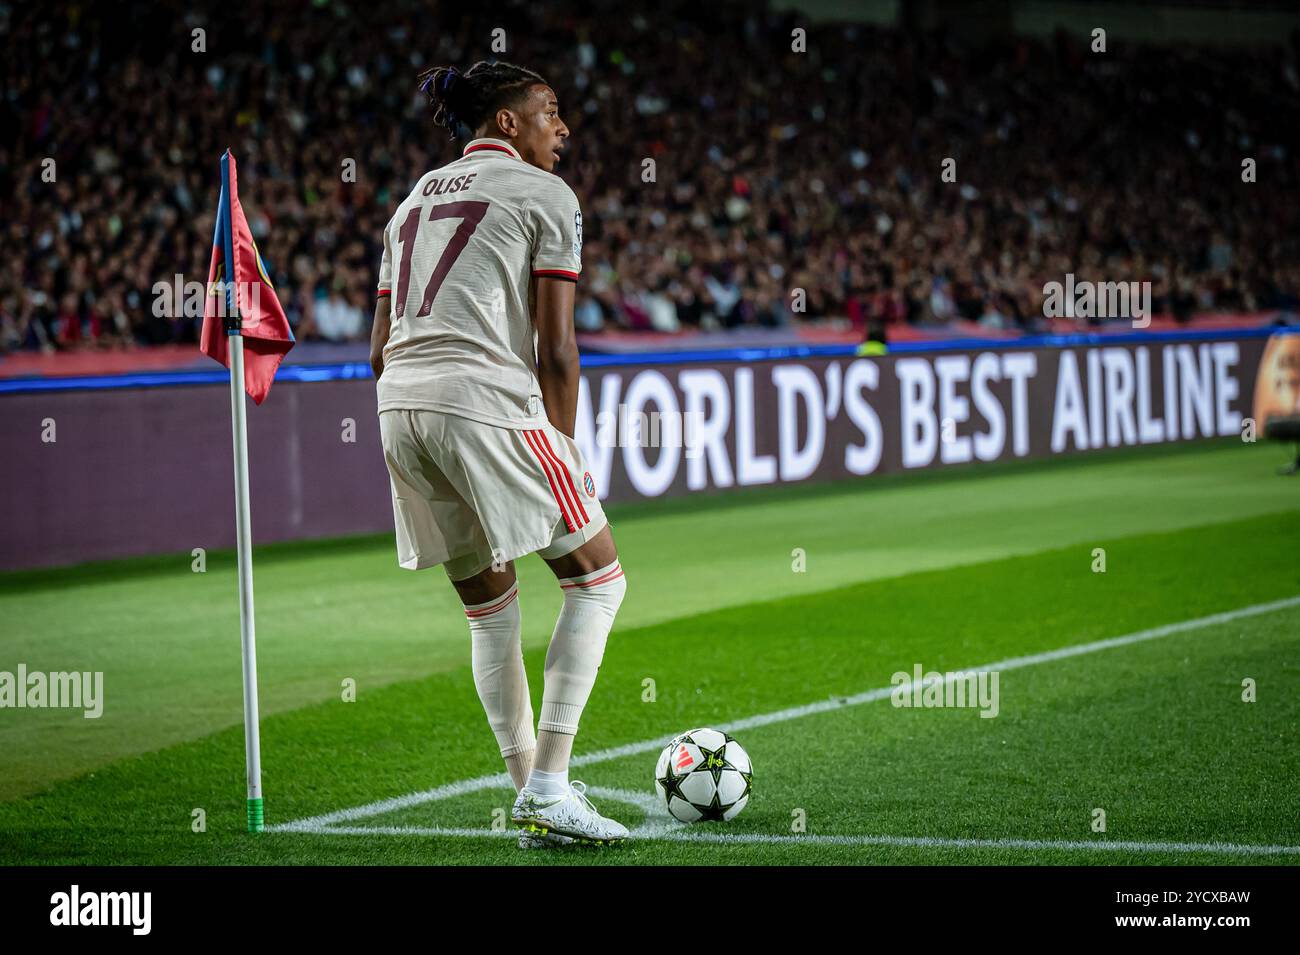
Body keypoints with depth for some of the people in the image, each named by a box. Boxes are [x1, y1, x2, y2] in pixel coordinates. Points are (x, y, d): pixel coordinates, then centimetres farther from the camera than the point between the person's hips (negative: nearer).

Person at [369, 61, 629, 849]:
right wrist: (565, 452, 5)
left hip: (399, 407, 7)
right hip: (487, 400, -7)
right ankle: (549, 785, -5)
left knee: (491, 608, 17)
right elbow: (556, 349, -4)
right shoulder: (546, 196, 3)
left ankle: (533, 798, 18)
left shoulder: (415, 199, 23)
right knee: (598, 578, 4)